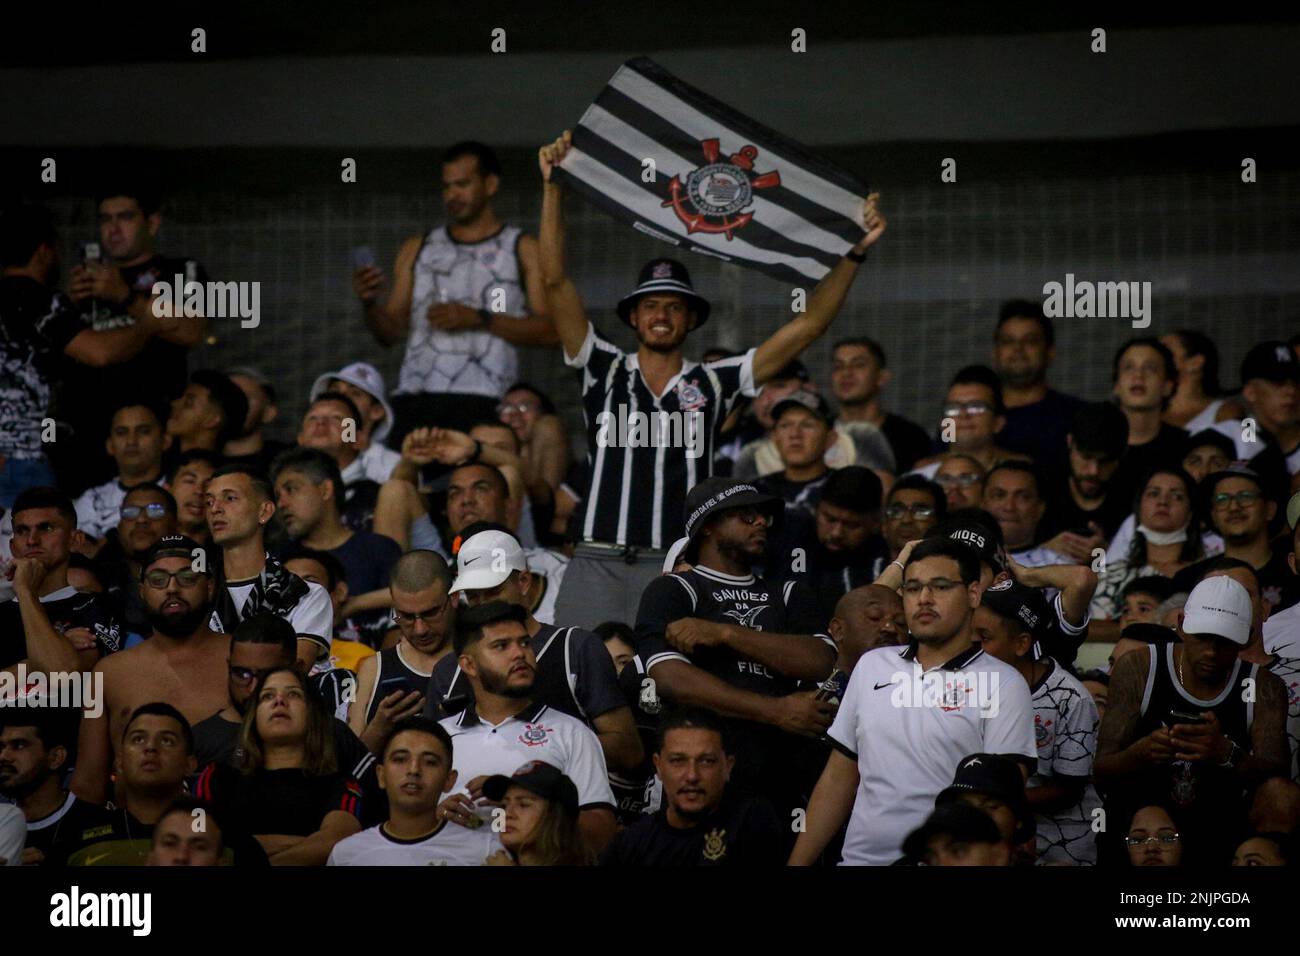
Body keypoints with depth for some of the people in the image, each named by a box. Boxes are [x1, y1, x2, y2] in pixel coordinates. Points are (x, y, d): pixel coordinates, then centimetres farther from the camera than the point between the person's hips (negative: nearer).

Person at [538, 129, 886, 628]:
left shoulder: (713, 383, 11)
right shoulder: (605, 371, 10)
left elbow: (807, 327, 9)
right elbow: (555, 282, 4)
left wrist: (855, 253, 4)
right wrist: (552, 184, -2)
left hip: (678, 569, 0)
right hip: (598, 564, 0)